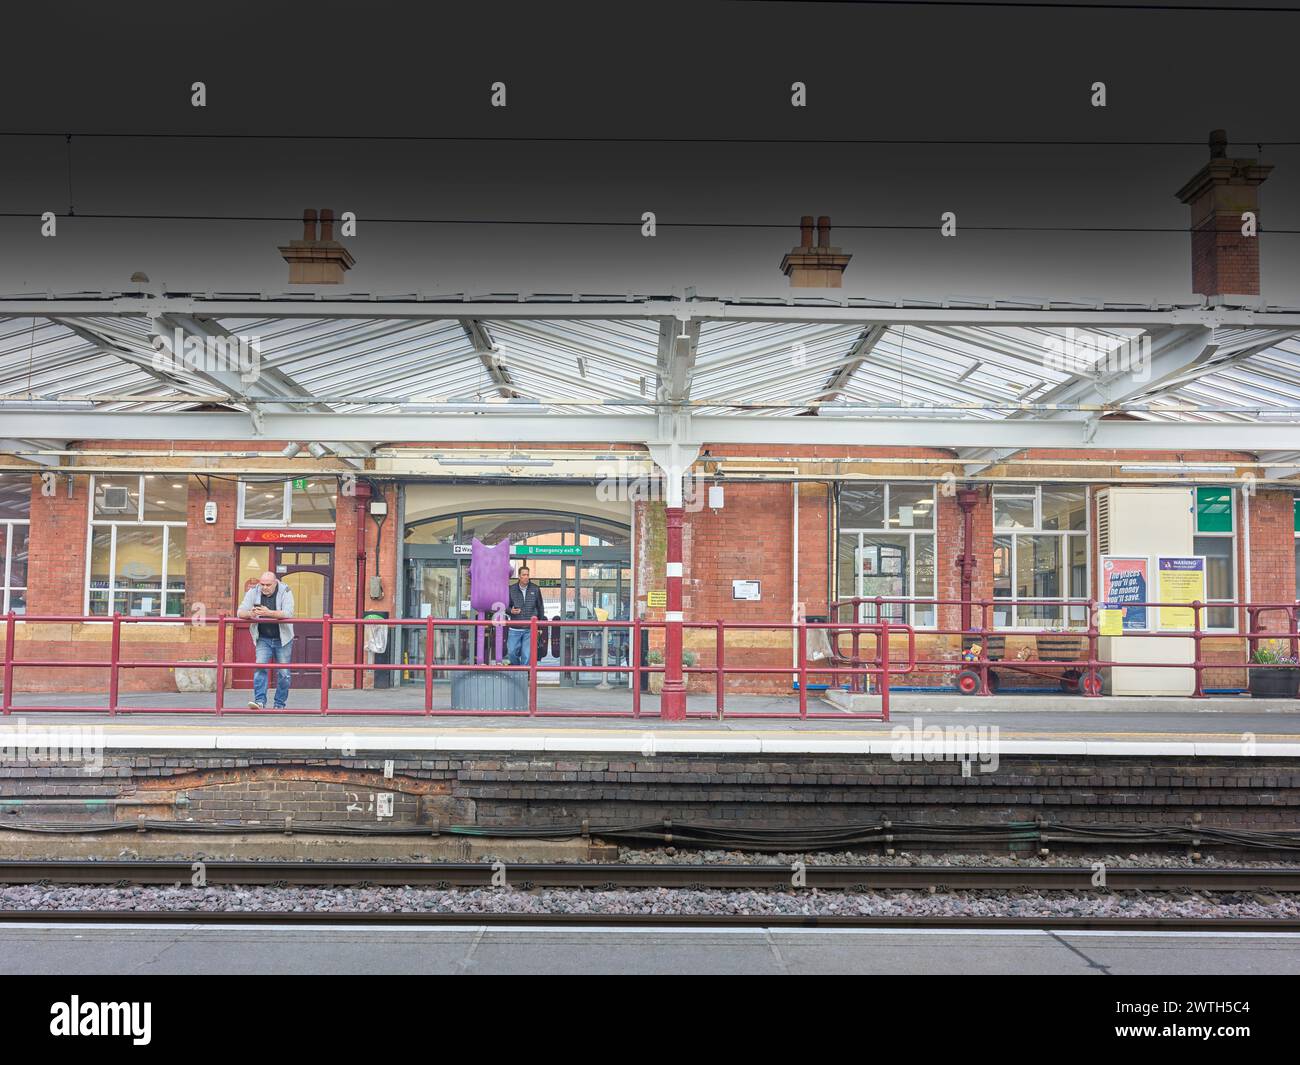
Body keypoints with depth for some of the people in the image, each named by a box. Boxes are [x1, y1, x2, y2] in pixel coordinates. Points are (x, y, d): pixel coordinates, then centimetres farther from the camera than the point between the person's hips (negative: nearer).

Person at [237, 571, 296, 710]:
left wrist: (269, 613, -41)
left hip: (282, 639, -2)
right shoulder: (253, 592, -5)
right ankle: (260, 701, -16)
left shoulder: (285, 592, -13)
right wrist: (250, 614, -32)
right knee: (260, 668, -14)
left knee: (283, 673, 2)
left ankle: (280, 705, 13)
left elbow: (288, 613, -26)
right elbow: (240, 612, -9)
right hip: (263, 639, 2)